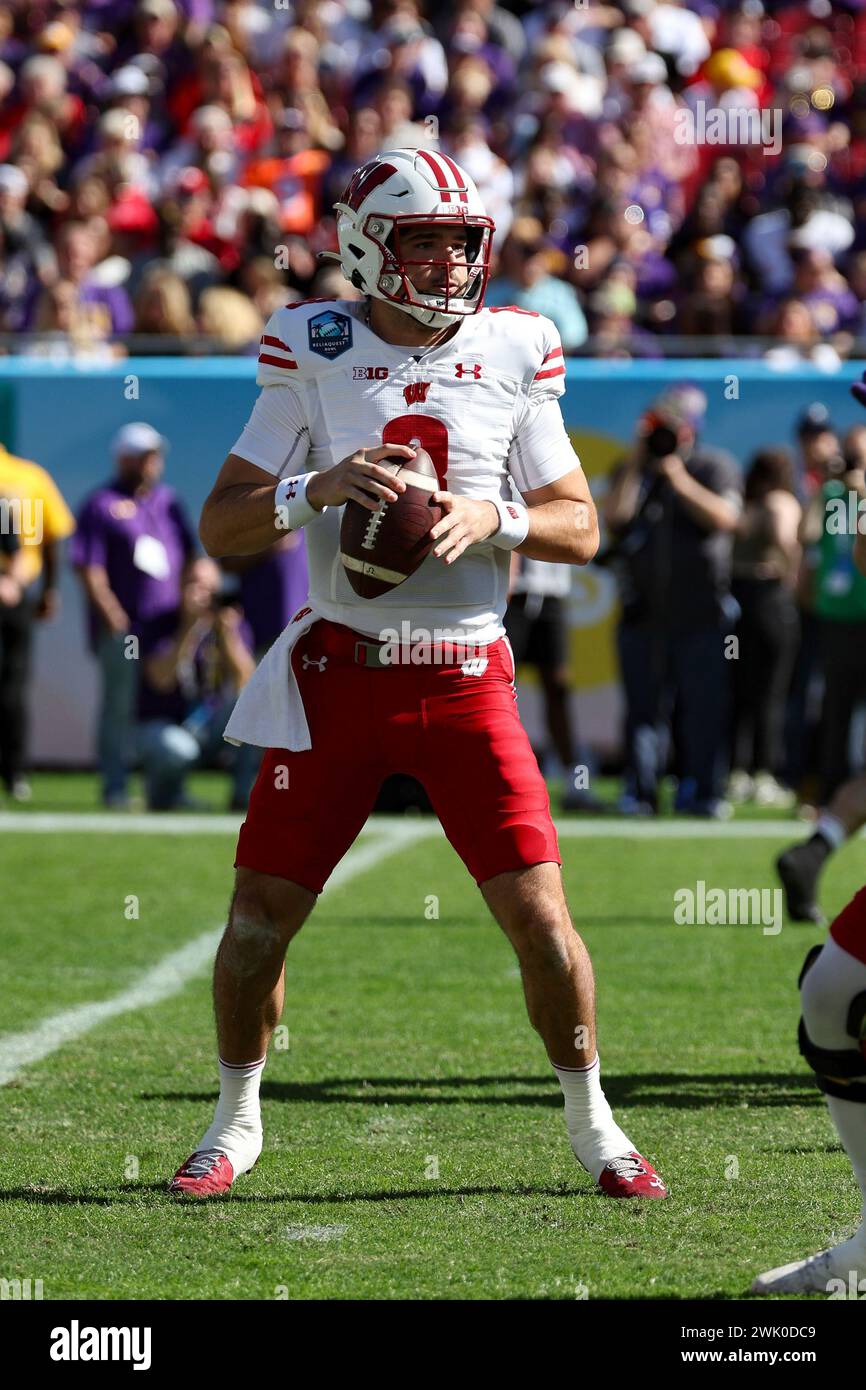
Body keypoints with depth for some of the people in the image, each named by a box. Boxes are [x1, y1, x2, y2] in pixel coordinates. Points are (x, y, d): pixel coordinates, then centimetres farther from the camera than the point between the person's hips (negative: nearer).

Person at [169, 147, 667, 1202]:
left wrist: (494, 518, -14)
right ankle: (235, 1124, 20)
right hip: (338, 671, 0)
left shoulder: (514, 354, 2)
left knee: (537, 910, -6)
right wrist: (316, 489, -20)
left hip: (466, 679, 0)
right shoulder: (312, 352, -1)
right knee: (262, 910, 0)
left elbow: (580, 527, 6)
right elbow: (221, 527, -2)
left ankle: (592, 1125, 11)